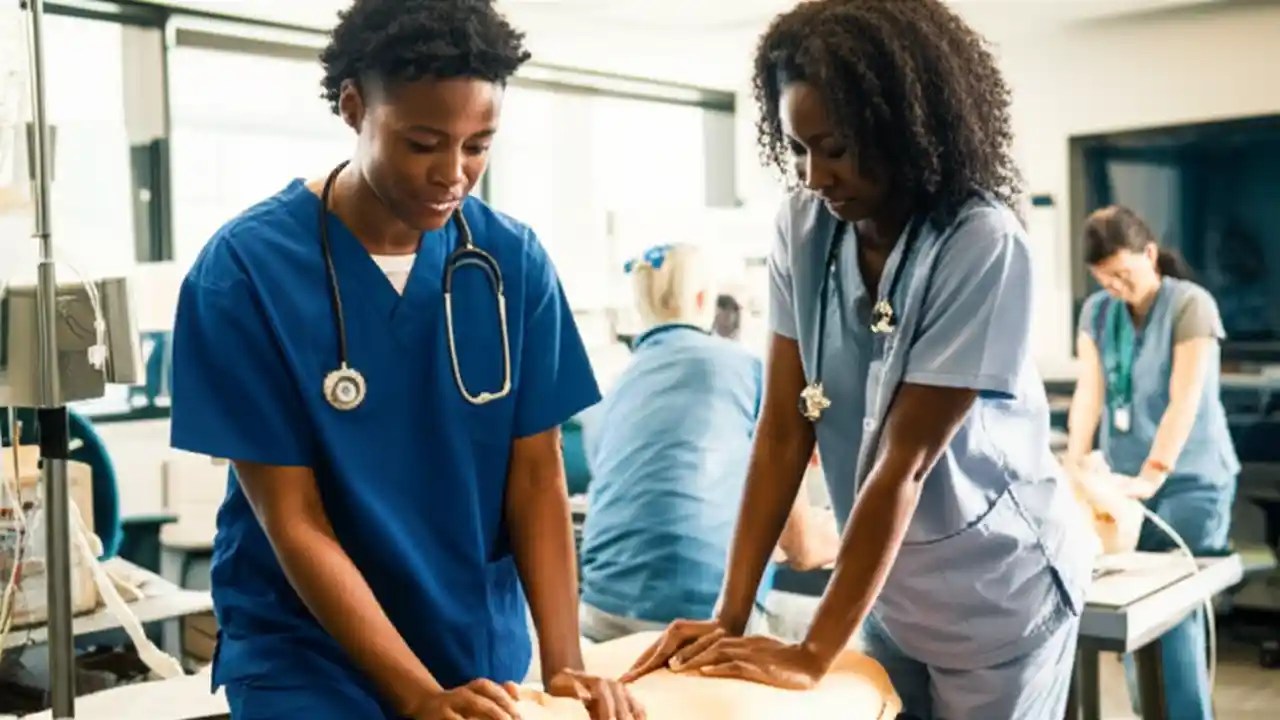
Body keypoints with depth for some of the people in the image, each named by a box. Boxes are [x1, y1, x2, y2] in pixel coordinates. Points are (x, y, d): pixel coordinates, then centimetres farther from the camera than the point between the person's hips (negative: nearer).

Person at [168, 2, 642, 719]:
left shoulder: (516, 261, -7)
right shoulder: (244, 269, -15)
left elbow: (537, 476, -4)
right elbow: (292, 519, -15)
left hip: (484, 648, 3)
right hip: (305, 653, -2)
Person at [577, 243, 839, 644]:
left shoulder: (604, 404, 18)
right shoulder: (744, 367, 5)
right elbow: (803, 547, 6)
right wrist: (830, 539, 31)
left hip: (605, 614, 6)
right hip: (709, 616, -5)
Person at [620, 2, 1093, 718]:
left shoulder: (982, 246, -24)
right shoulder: (804, 226, -9)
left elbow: (904, 462, -25)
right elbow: (784, 426, -10)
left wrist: (813, 655, -22)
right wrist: (731, 615, -14)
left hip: (995, 594, -4)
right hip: (888, 585, 4)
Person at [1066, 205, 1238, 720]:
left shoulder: (1192, 304, -10)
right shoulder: (1096, 311, 5)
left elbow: (1184, 402, -18)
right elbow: (1089, 392, -4)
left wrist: (1152, 475, -25)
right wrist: (1073, 468, -16)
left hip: (1191, 481, -5)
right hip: (1126, 480, 5)